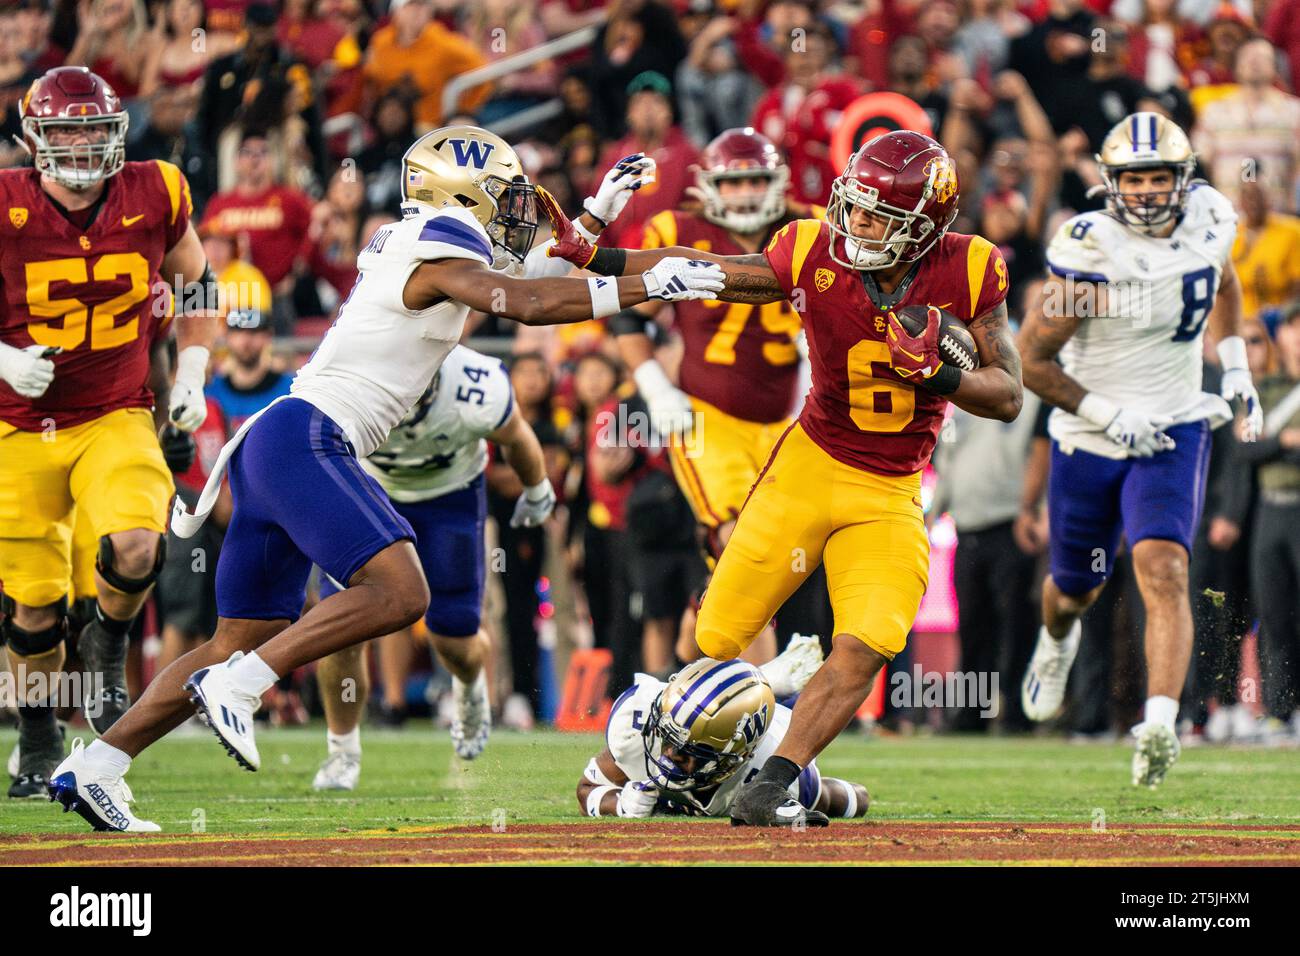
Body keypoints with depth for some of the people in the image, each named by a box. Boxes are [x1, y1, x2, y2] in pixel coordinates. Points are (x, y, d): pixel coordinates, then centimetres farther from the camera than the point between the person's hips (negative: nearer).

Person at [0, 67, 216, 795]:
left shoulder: (153, 197, -6)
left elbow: (194, 280, 13)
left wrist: (191, 379, 6)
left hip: (117, 419, 1)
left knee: (136, 548, -26)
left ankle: (108, 645, 8)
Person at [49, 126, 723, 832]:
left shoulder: (405, 247, 22)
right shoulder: (439, 254, -6)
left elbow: (522, 283, 34)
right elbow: (526, 304, -20)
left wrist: (598, 215, 30)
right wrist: (646, 286, -17)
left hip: (270, 445, 10)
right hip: (305, 438, -10)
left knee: (242, 642, 10)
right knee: (398, 592, -21)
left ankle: (92, 769, 6)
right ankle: (237, 687, -21)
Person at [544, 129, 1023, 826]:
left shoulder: (968, 273, -13)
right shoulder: (817, 253, -13)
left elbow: (1007, 397, -9)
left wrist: (935, 374, -27)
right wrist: (588, 256, -8)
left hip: (890, 494, 0)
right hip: (809, 464, 0)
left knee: (864, 650, -18)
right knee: (715, 640, 2)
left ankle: (768, 790, -12)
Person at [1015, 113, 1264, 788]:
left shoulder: (1208, 220, -4)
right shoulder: (1089, 252, -19)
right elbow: (1032, 360, -13)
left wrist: (1235, 369, 13)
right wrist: (1110, 416, -20)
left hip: (1175, 433, 1)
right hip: (1088, 441, -1)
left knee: (1163, 573, -21)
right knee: (1075, 590, 17)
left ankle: (1159, 728, -32)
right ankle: (1057, 640, 55)